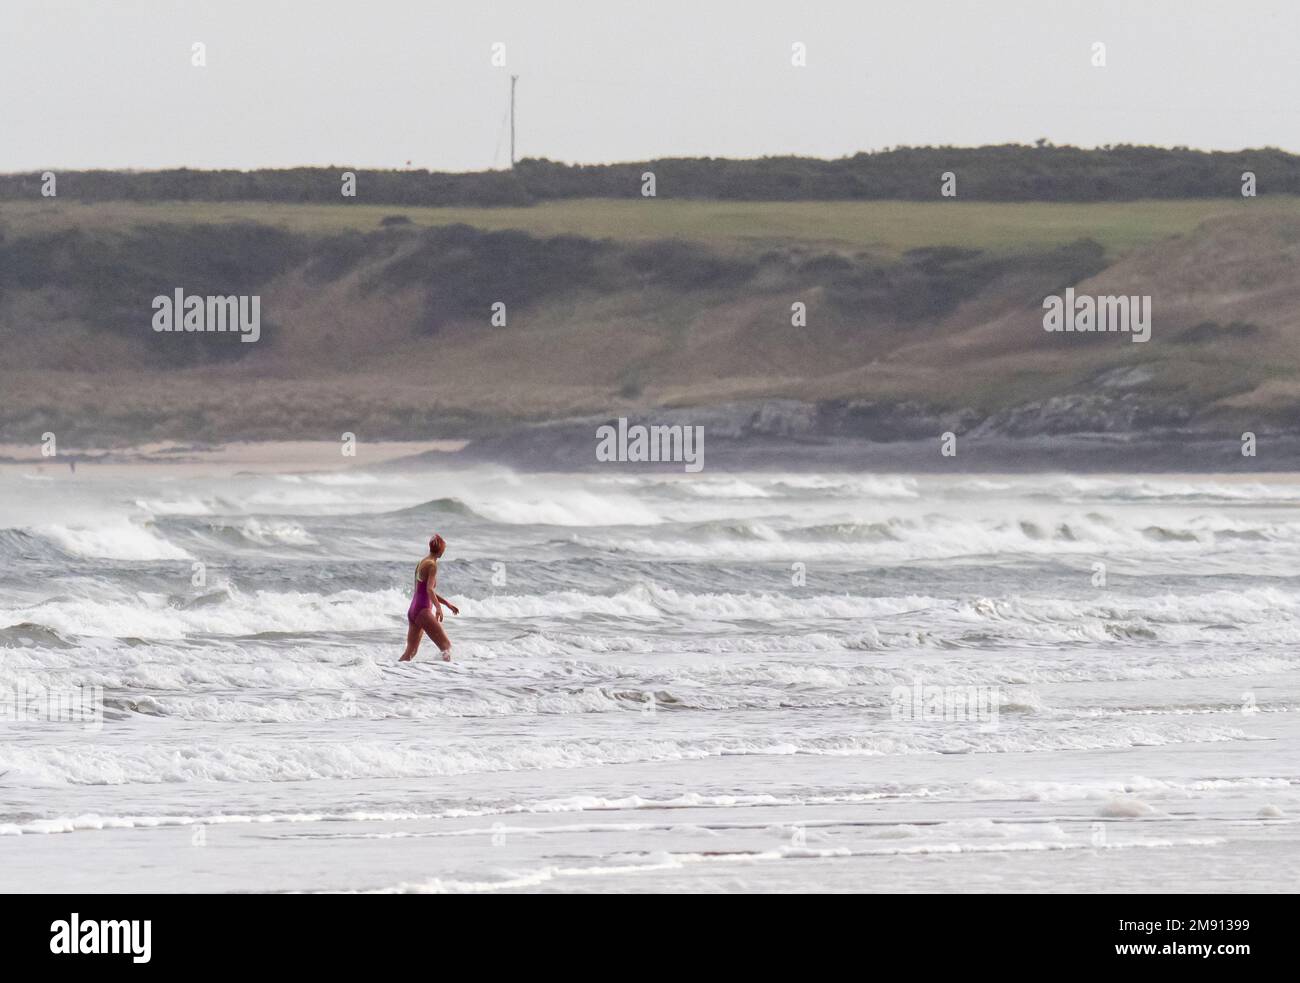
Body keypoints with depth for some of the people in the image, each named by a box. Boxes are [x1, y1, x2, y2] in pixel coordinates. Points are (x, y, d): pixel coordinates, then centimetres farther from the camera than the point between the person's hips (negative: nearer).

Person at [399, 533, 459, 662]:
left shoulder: (421, 563, 18)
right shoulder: (432, 565, -9)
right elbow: (429, 590, -23)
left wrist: (448, 604, 32)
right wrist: (438, 608, -33)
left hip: (412, 611, 9)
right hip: (423, 611, -9)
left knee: (410, 652, 11)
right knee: (446, 646, -7)